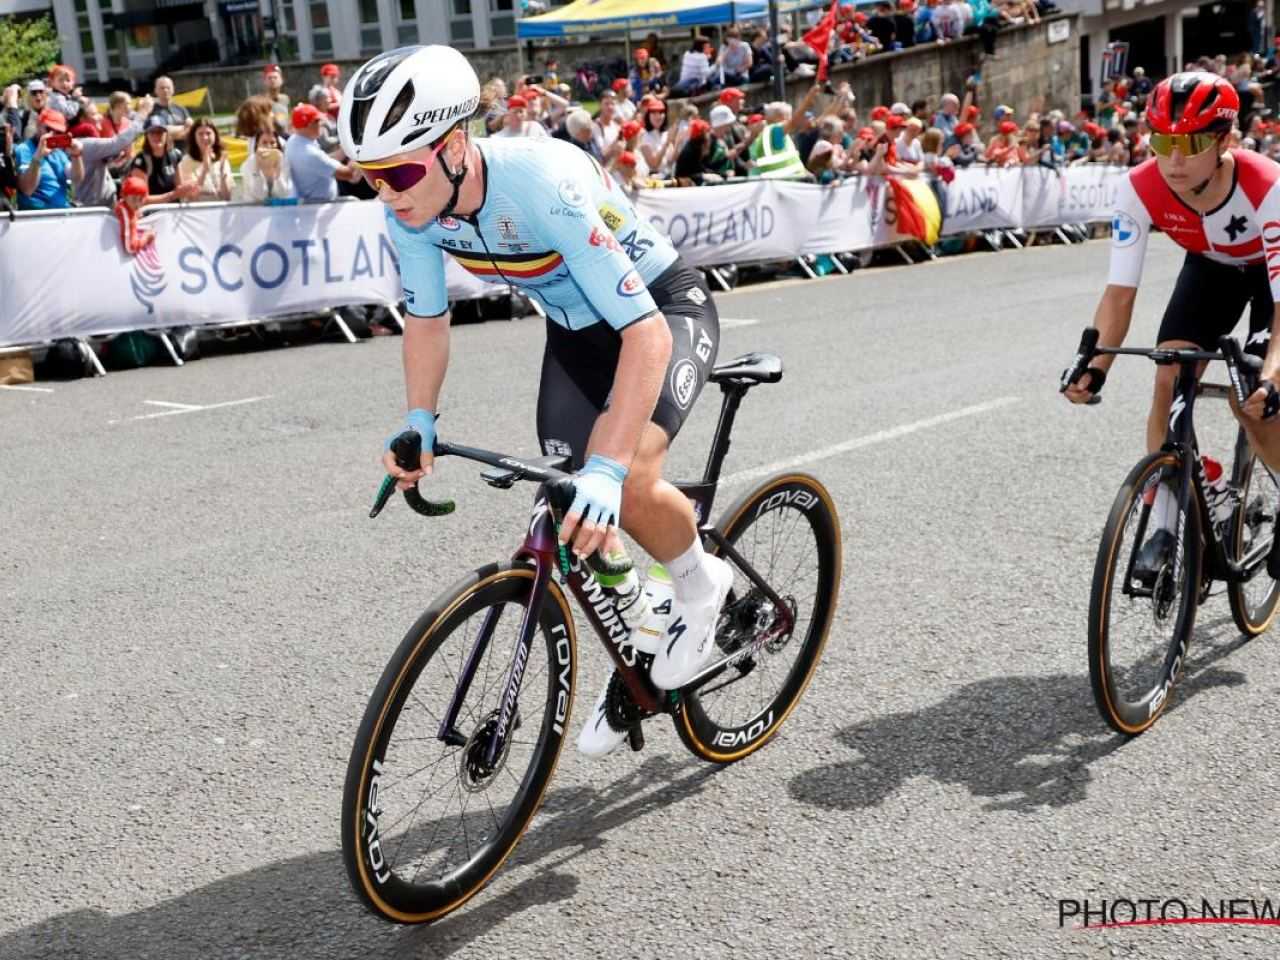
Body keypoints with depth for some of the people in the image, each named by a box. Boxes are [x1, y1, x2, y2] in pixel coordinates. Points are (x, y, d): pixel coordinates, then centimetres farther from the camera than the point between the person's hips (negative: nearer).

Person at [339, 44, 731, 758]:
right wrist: (420, 421, -11)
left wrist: (608, 470, -48)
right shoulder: (412, 208, -18)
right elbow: (428, 319, 1)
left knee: (628, 483, -28)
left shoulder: (549, 185, -38)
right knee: (575, 513, 4)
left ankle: (703, 587, 4)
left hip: (665, 312, -6)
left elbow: (646, 336, -41)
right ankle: (639, 644, 30)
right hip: (575, 327, 7)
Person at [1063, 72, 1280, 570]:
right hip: (1211, 265, 3)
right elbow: (1120, 291, -28)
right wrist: (1094, 368, -43)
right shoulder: (1140, 189, -30)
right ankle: (1163, 529, -4)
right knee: (1169, 380, -15)